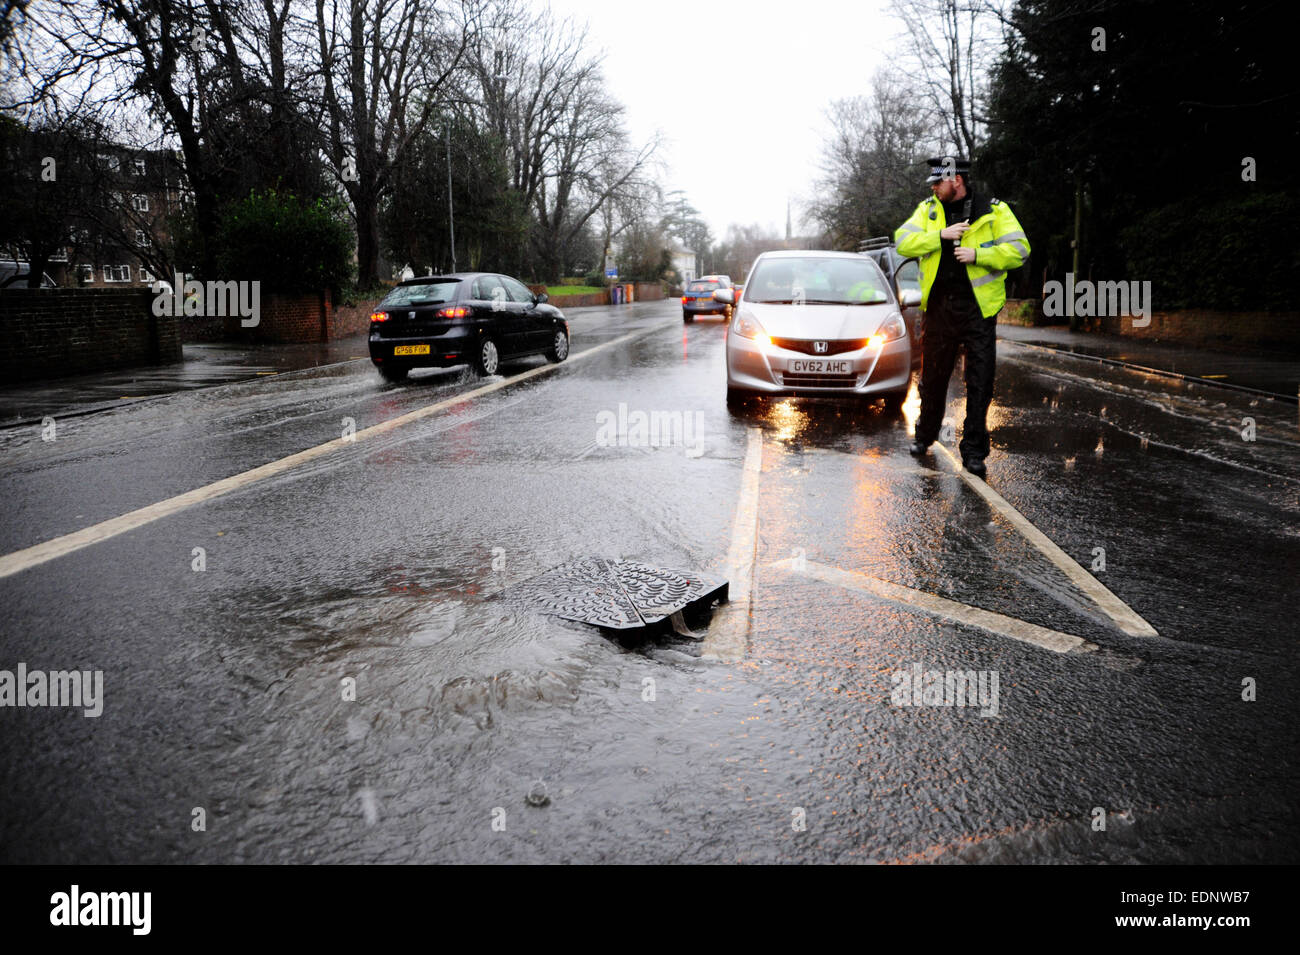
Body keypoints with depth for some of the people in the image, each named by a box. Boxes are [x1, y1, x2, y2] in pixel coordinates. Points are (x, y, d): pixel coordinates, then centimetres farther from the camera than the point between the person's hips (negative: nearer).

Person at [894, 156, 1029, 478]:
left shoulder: (995, 211, 0)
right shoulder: (928, 210, 9)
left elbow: (1019, 250, -7)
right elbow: (902, 242, -3)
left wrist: (978, 254, -18)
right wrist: (941, 235, -14)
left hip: (978, 309, -2)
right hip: (938, 307, 3)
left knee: (979, 384, -1)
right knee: (932, 378, 12)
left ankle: (973, 452, 7)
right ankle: (925, 435, 33)